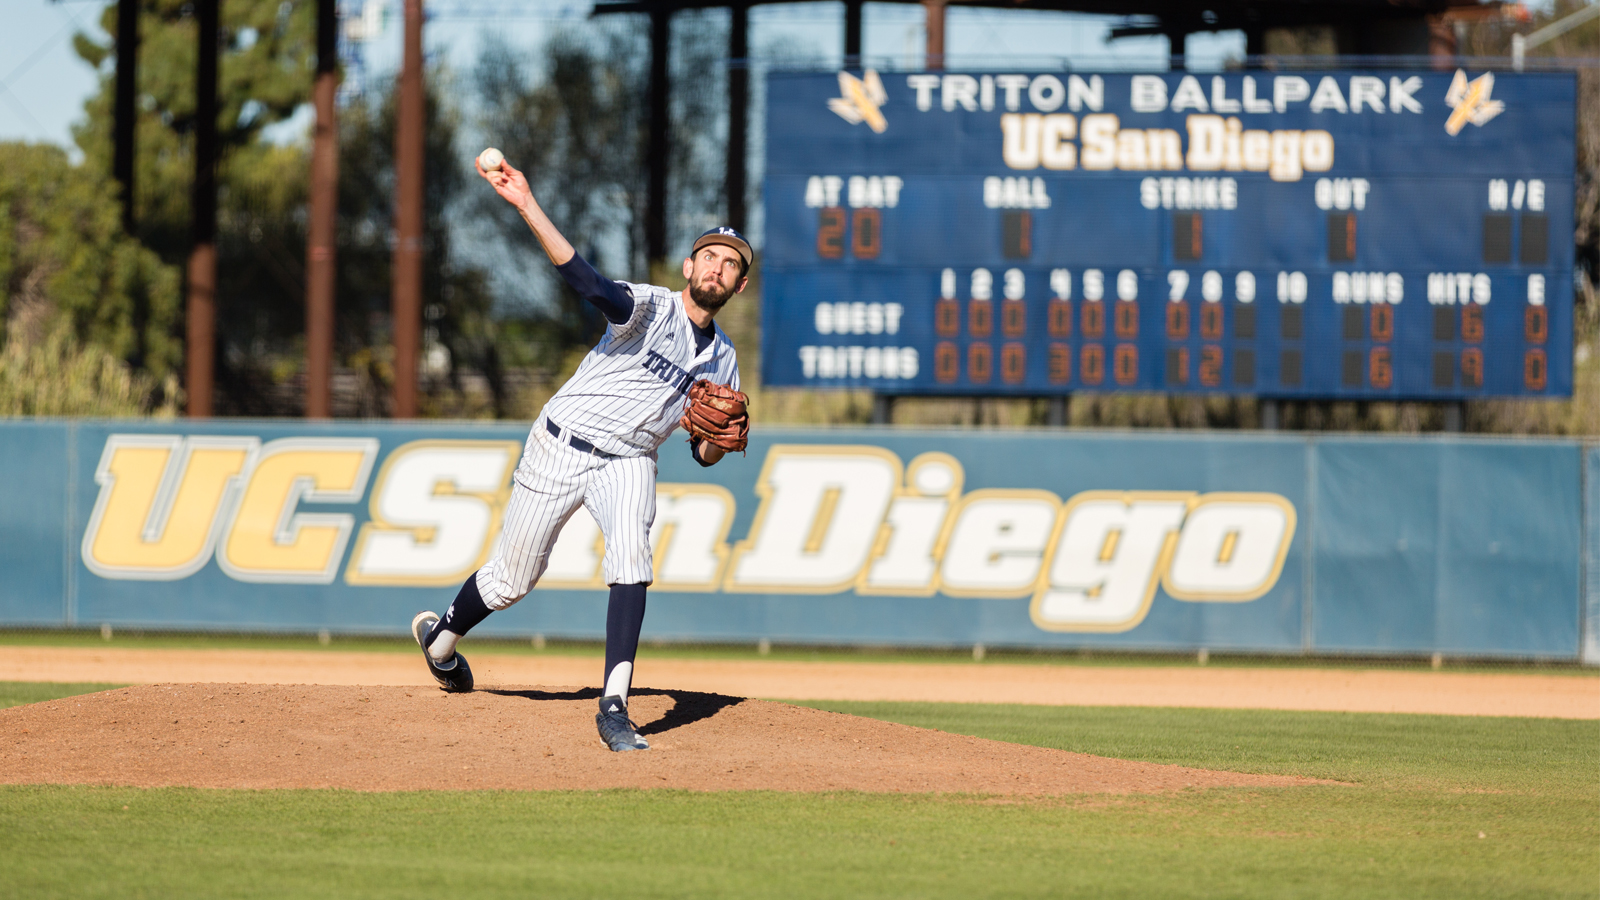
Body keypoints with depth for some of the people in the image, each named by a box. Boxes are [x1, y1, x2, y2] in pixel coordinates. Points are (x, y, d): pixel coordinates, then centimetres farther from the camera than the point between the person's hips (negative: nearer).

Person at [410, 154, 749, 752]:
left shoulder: (722, 359, 5)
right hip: (563, 448, -3)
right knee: (513, 578, 7)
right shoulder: (650, 307, -14)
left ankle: (614, 706, -30)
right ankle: (441, 637, 40)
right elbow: (586, 281, -35)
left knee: (631, 557, -26)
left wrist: (719, 436, -14)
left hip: (629, 464, 4)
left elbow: (705, 454, 13)